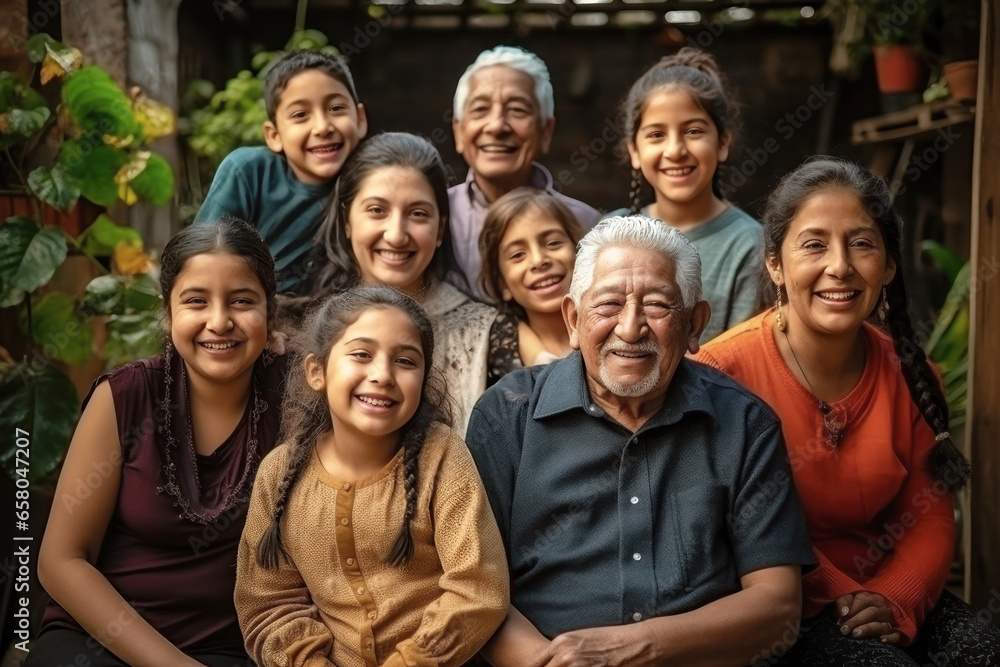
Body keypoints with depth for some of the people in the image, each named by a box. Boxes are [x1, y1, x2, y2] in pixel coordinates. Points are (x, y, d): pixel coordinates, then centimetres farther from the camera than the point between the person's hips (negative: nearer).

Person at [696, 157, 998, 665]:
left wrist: (893, 599, -14)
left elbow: (928, 521, 3)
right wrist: (837, 594, -16)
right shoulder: (723, 371, -16)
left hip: (889, 594, 5)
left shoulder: (908, 373, 0)